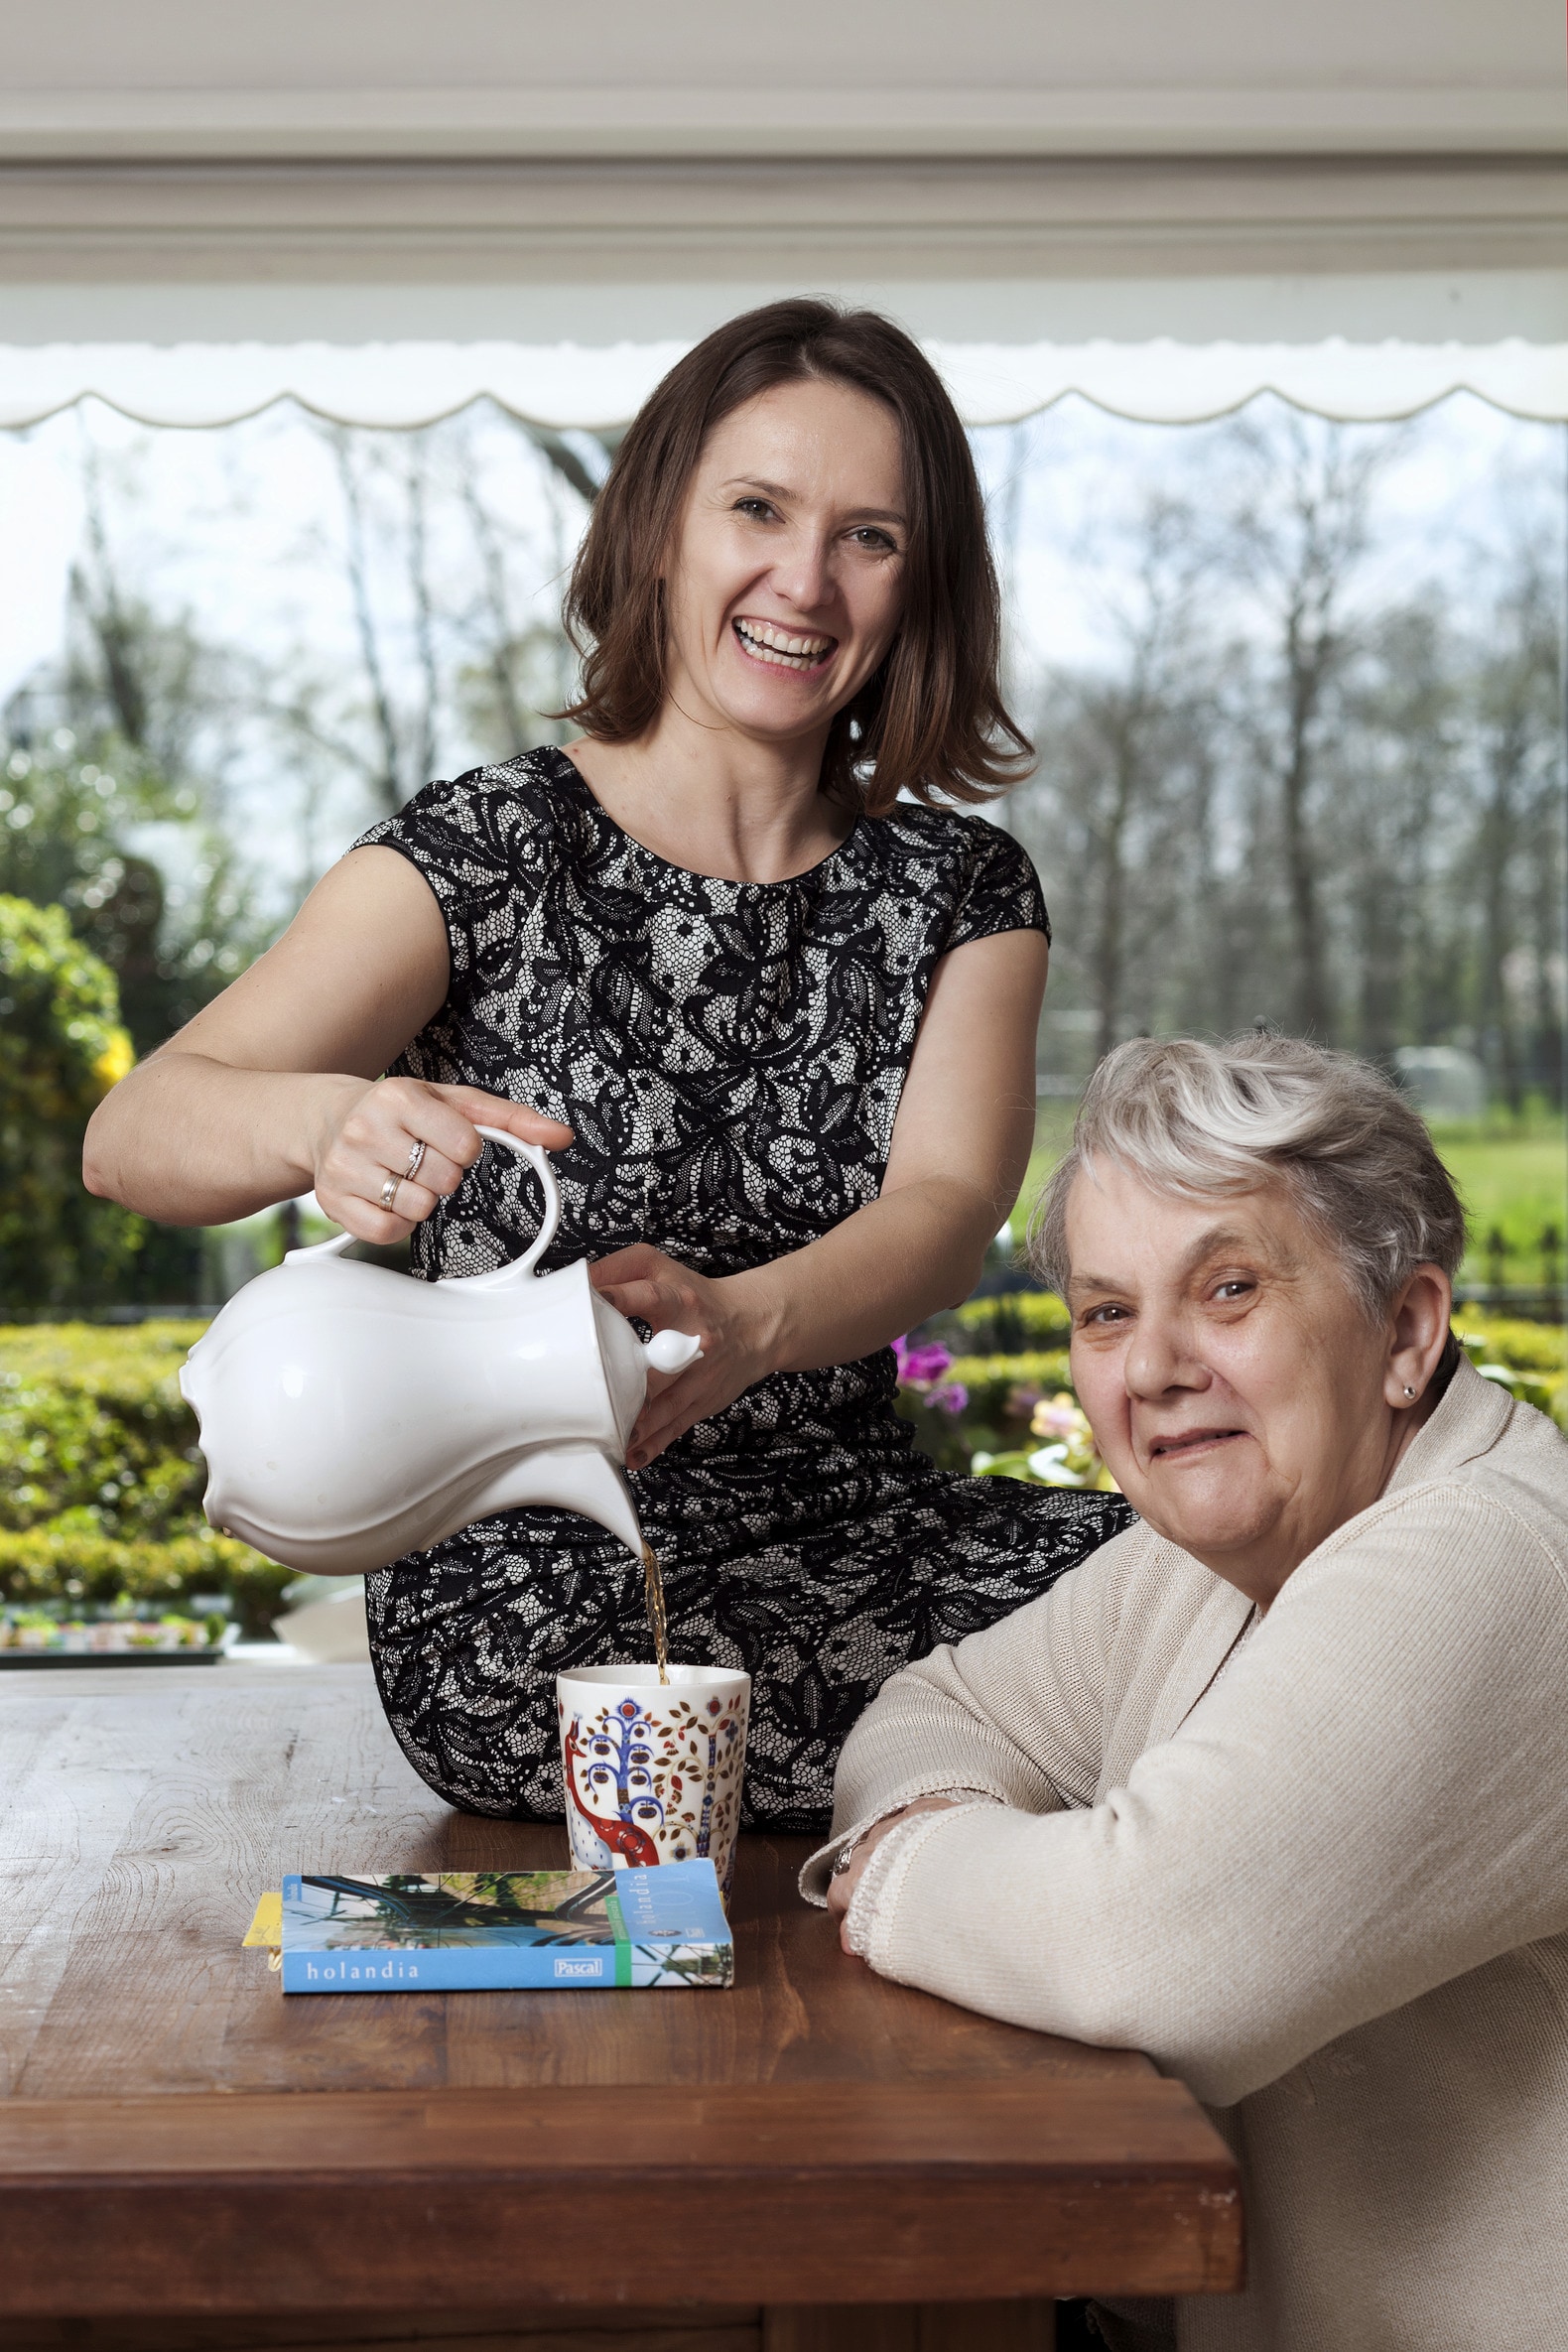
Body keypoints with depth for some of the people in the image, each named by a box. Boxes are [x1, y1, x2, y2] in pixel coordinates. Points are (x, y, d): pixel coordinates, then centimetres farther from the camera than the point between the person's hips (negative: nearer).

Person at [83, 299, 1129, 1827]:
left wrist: (736, 1326, -33)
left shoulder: (959, 892, 9)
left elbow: (948, 1210, -10)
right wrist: (325, 1123, -39)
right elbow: (131, 1135, -14)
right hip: (528, 1587, -5)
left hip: (854, 1527, 5)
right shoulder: (485, 857, -3)